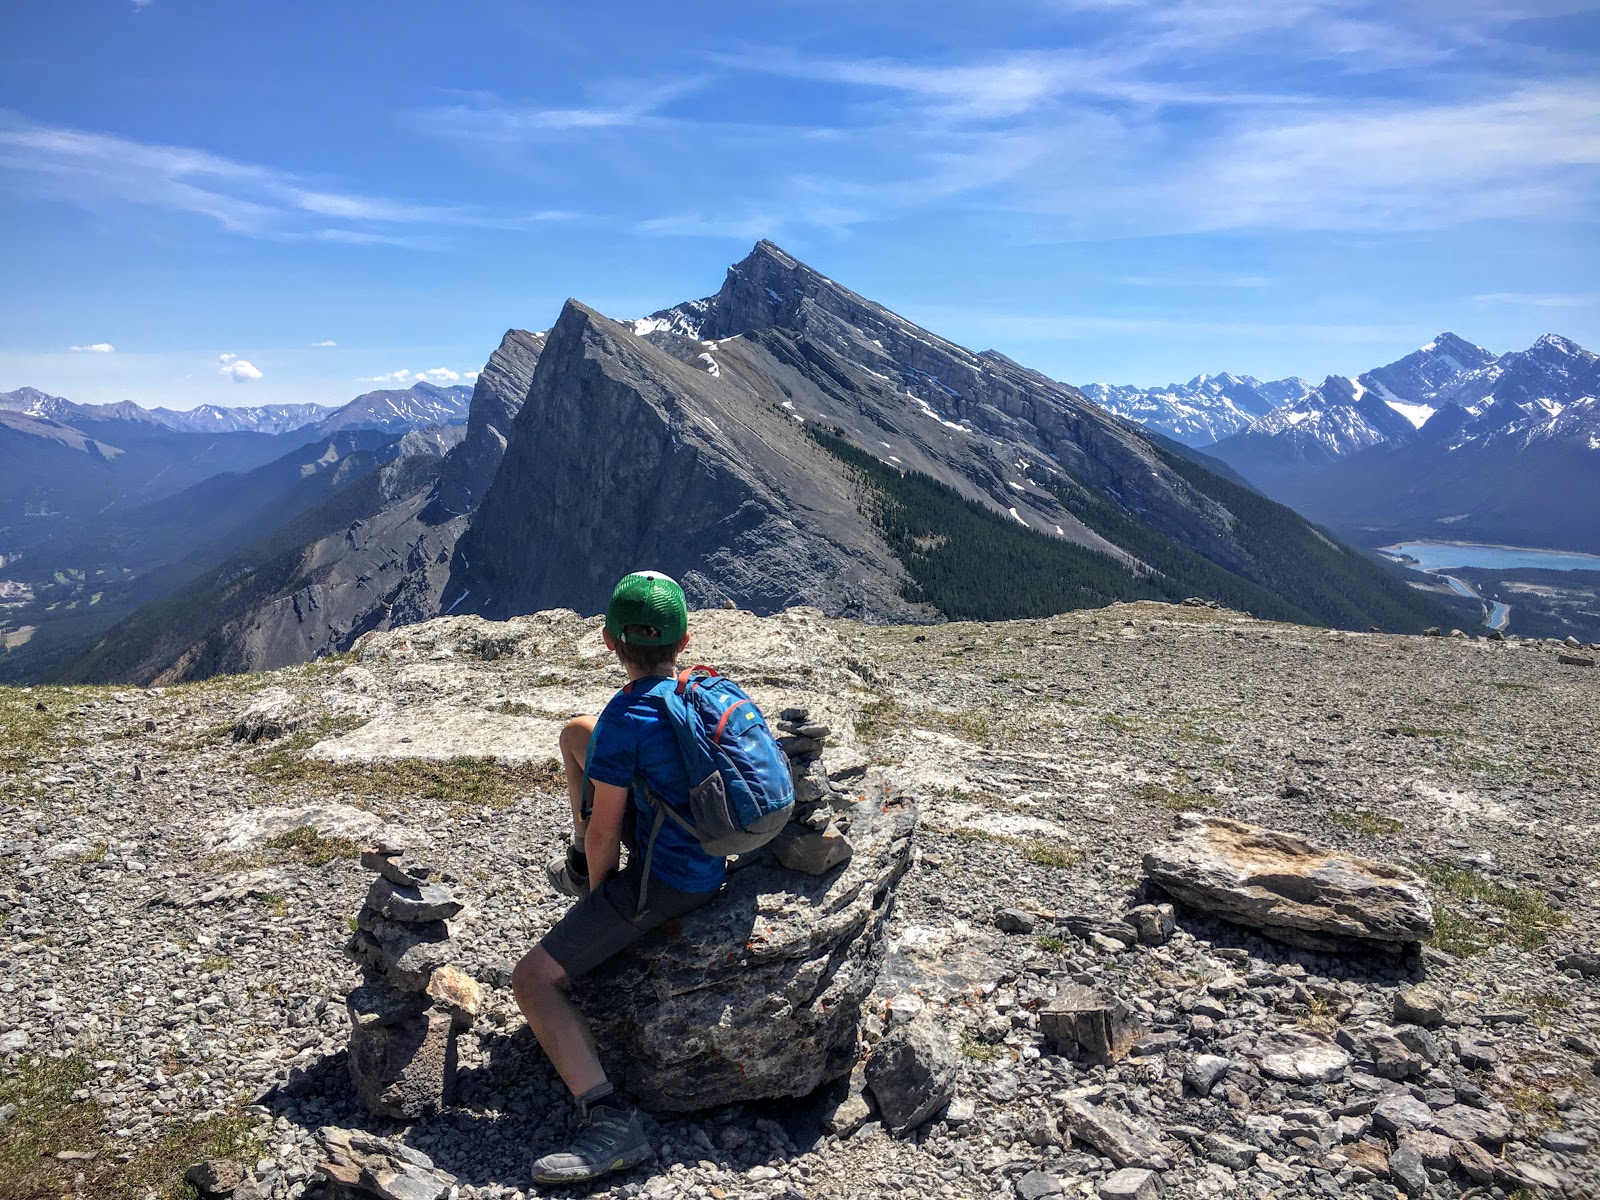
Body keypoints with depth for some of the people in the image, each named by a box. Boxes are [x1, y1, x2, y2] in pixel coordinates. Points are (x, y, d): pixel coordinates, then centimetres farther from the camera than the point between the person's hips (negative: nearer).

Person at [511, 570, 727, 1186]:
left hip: (668, 880, -9)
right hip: (708, 850, 9)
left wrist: (597, 886, 5)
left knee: (534, 979, -6)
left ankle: (611, 1121, -14)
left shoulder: (625, 720, -25)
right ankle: (576, 863, 39)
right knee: (576, 733, 19)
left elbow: (604, 838, -17)